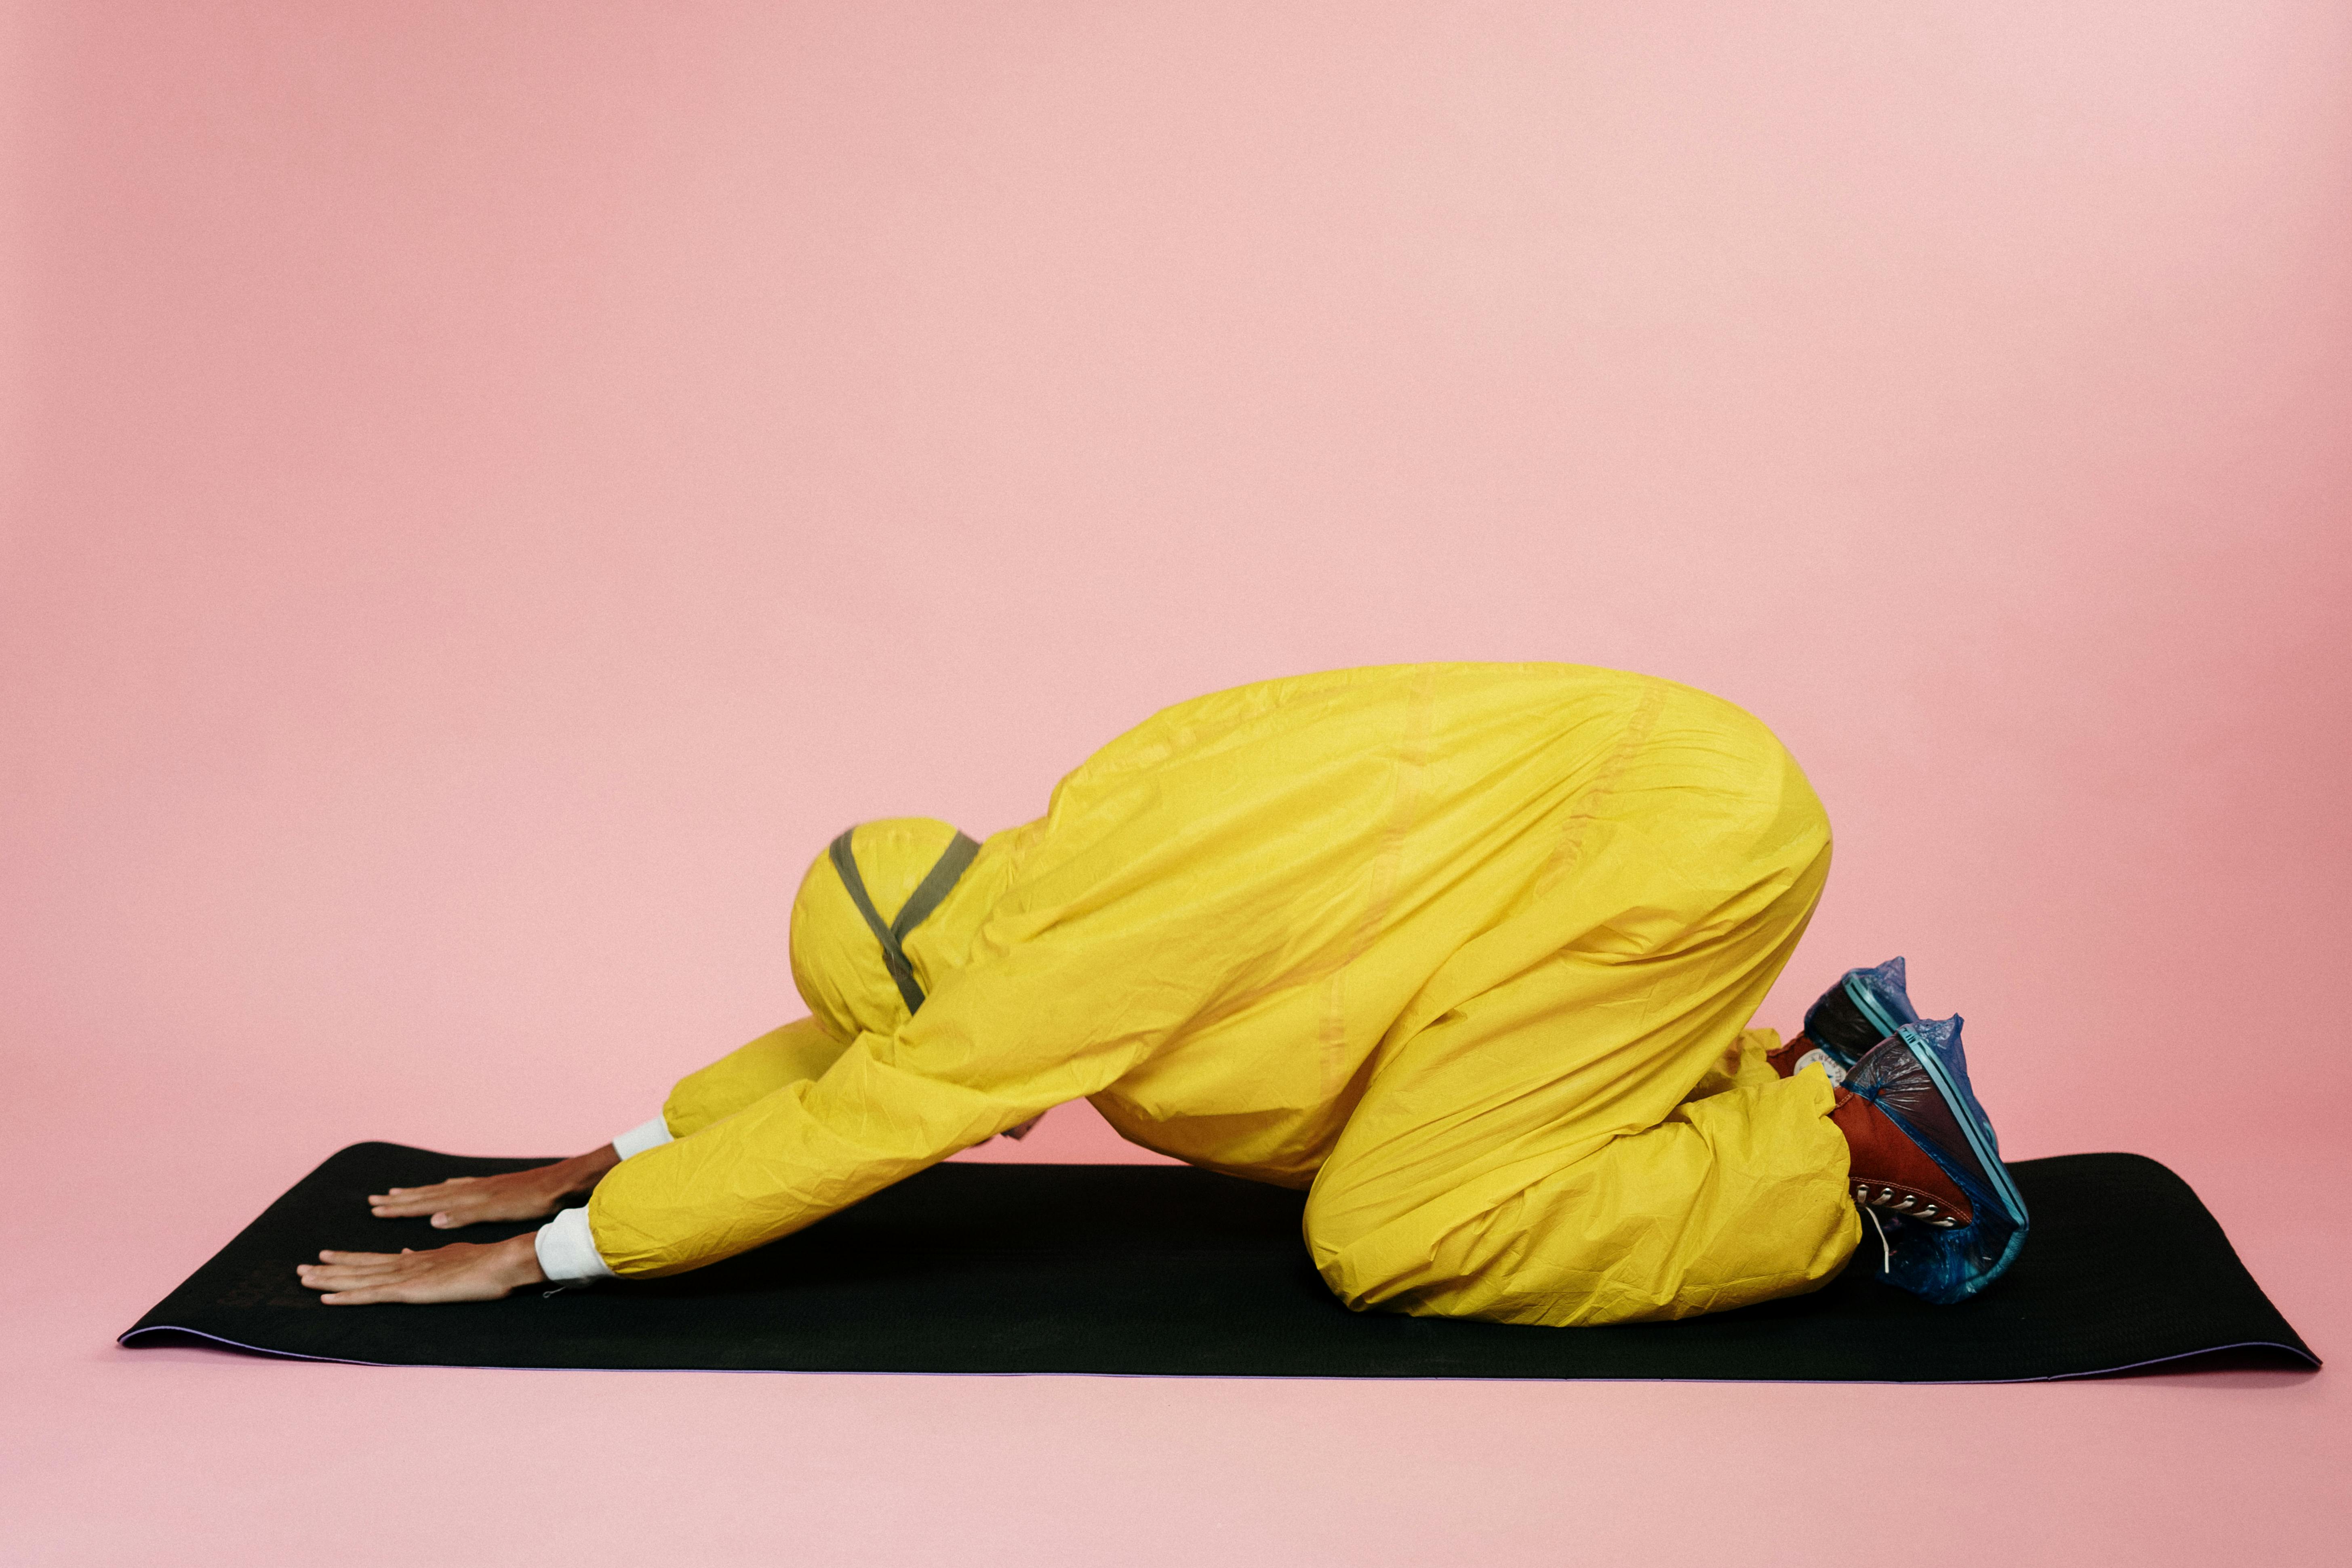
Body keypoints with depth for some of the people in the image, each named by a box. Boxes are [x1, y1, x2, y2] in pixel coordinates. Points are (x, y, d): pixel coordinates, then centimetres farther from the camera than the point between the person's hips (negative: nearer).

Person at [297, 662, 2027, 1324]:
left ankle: (1847, 1154, -5)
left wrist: (537, 1259, -10)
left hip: (1676, 838, -9)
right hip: (1676, 784, 9)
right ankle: (1810, 1060, 15)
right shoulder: (1080, 854, 8)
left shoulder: (1093, 938, -19)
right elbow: (843, 1044, 18)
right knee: (1403, 1152, 15)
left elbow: (848, 1126, -17)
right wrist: (619, 1156, 17)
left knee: (1391, 1235, -10)